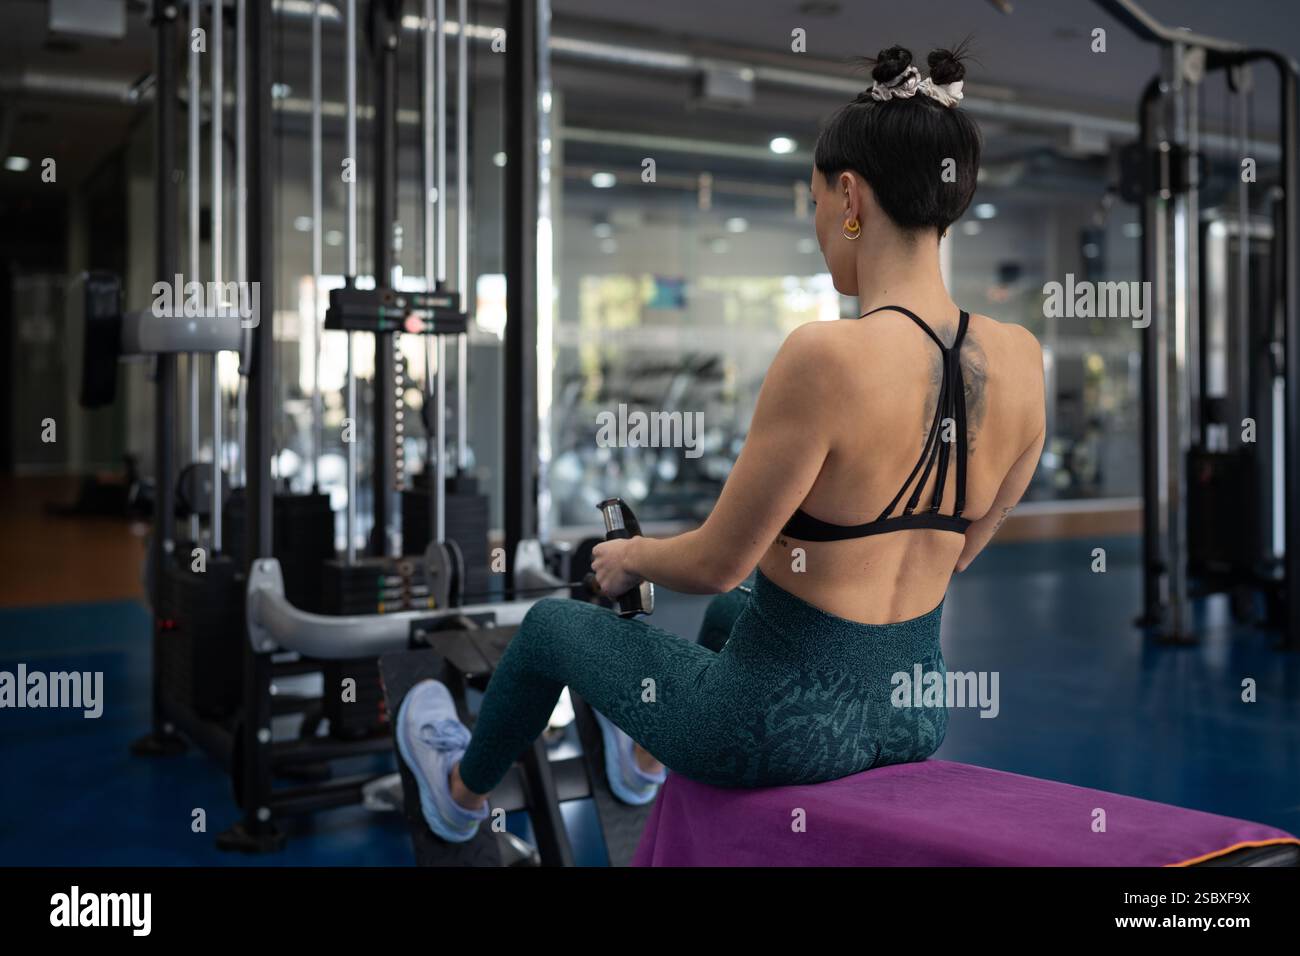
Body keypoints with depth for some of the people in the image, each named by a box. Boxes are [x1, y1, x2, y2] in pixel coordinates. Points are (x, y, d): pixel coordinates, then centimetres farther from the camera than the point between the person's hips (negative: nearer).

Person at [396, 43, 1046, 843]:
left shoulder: (830, 356, -28)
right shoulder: (1020, 360, -6)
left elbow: (716, 562, -19)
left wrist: (628, 558, 3)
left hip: (786, 726, -6)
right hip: (918, 714, 7)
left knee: (552, 625, 22)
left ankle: (462, 791, 52)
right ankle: (645, 762, 67)